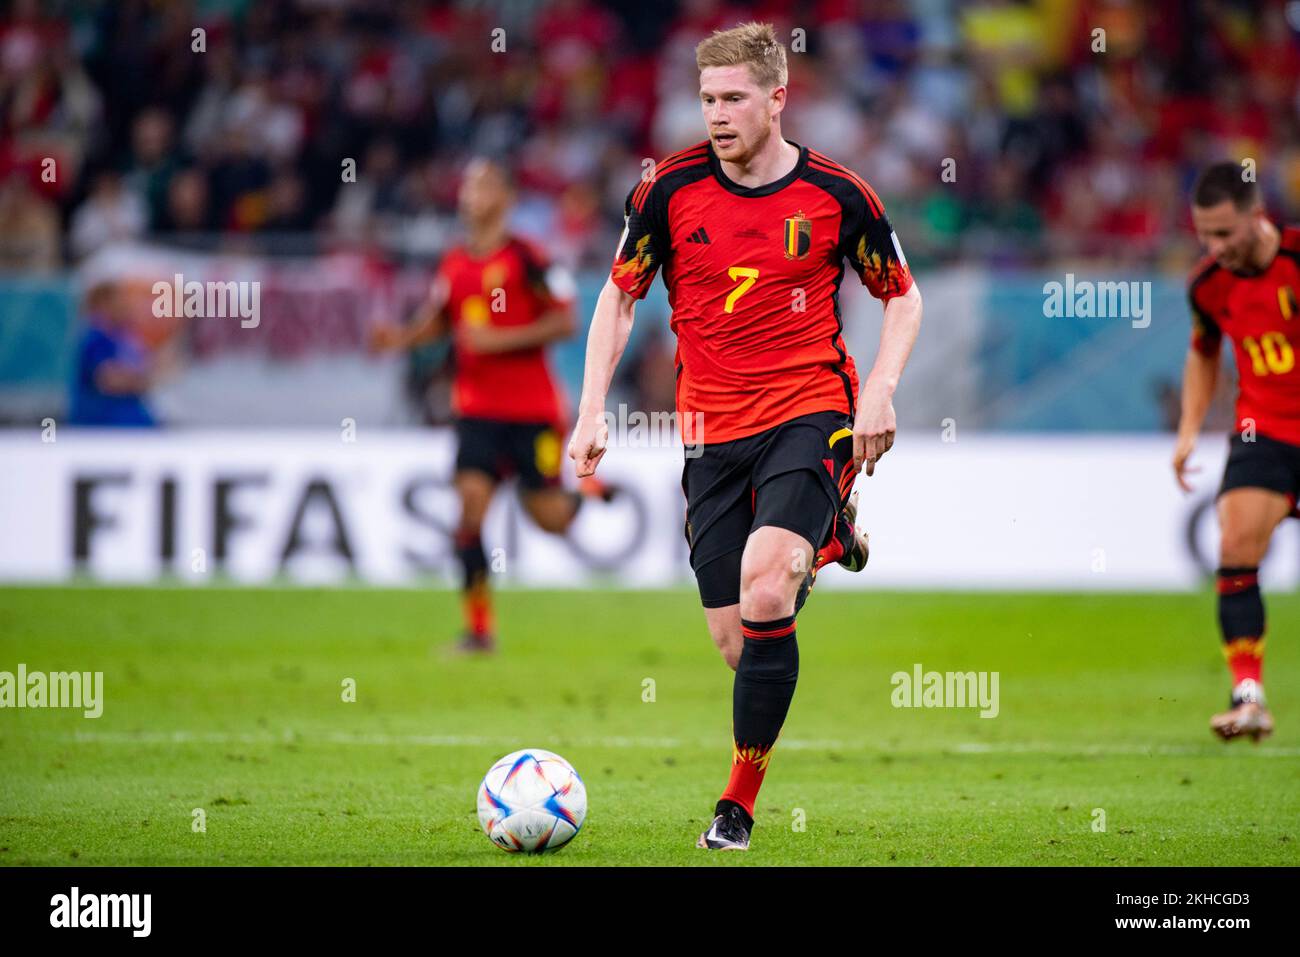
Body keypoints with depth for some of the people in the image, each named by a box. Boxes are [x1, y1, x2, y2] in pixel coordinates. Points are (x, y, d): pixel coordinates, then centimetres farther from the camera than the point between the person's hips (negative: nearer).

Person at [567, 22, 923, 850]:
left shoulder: (836, 193, -4)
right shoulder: (671, 188, -2)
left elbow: (903, 296, 9)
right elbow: (621, 293, 9)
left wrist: (880, 390, -7)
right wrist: (593, 409, 0)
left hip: (810, 412, -3)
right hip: (713, 431, 3)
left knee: (763, 594, -25)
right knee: (735, 642, 0)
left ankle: (739, 805, -13)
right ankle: (826, 540, 37)